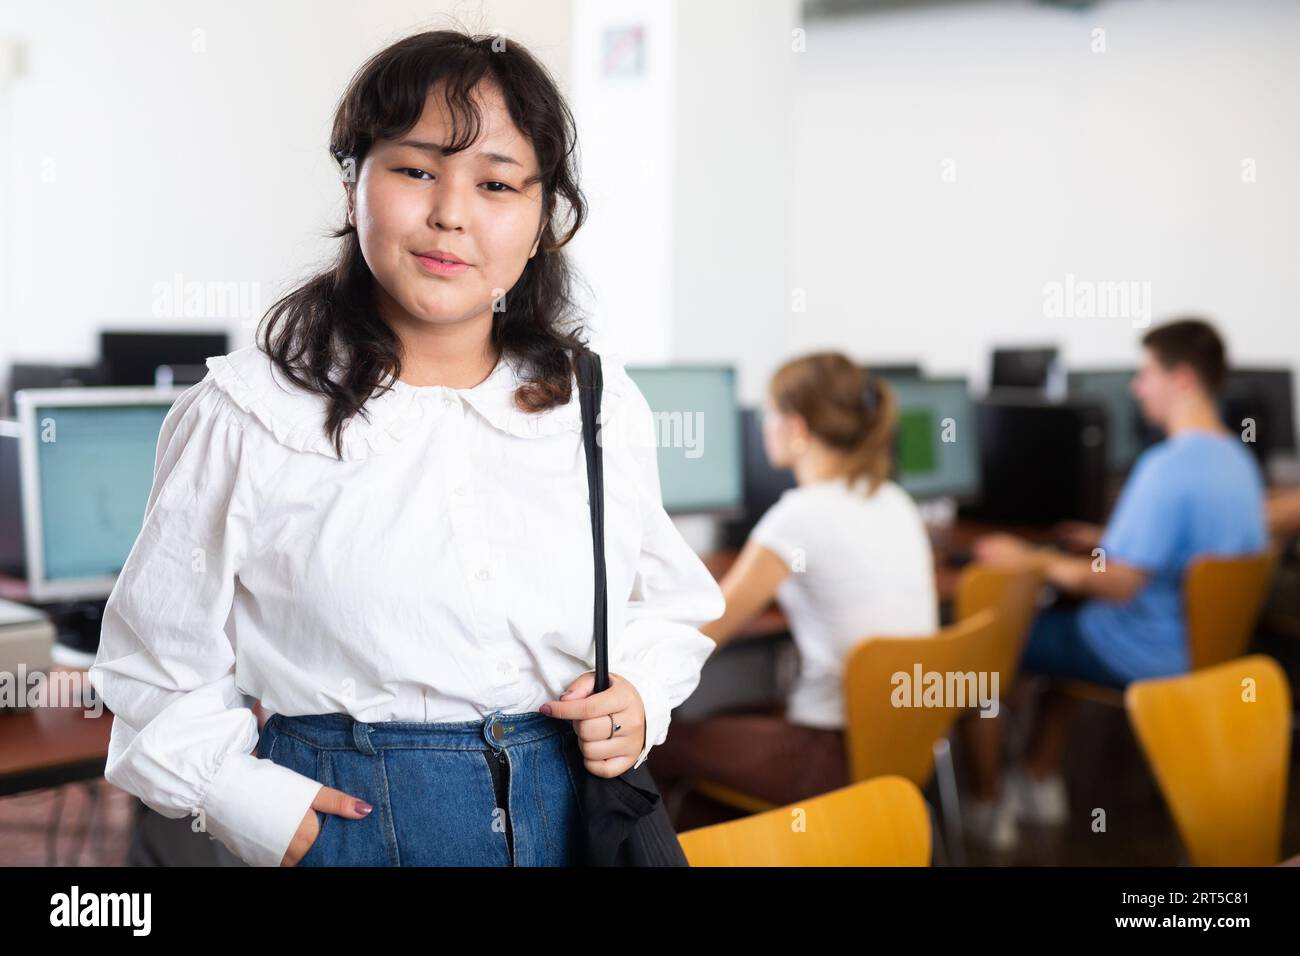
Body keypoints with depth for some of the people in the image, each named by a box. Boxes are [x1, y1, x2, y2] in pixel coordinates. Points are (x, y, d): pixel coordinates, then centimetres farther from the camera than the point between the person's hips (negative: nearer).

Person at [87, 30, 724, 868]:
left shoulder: (598, 402, 2)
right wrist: (253, 805, -12)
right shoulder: (245, 416, -8)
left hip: (577, 809, 3)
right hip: (346, 819, -2)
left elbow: (670, 602, 14)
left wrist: (641, 696, -5)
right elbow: (162, 662, 0)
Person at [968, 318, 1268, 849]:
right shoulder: (1239, 460, 3)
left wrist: (1028, 560, -16)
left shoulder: (1167, 465, -27)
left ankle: (987, 804, 14)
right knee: (1057, 617, 30)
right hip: (1201, 646, 9)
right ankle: (1038, 784, 33)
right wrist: (1116, 543, 17)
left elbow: (1117, 585, -28)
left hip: (1141, 658, -9)